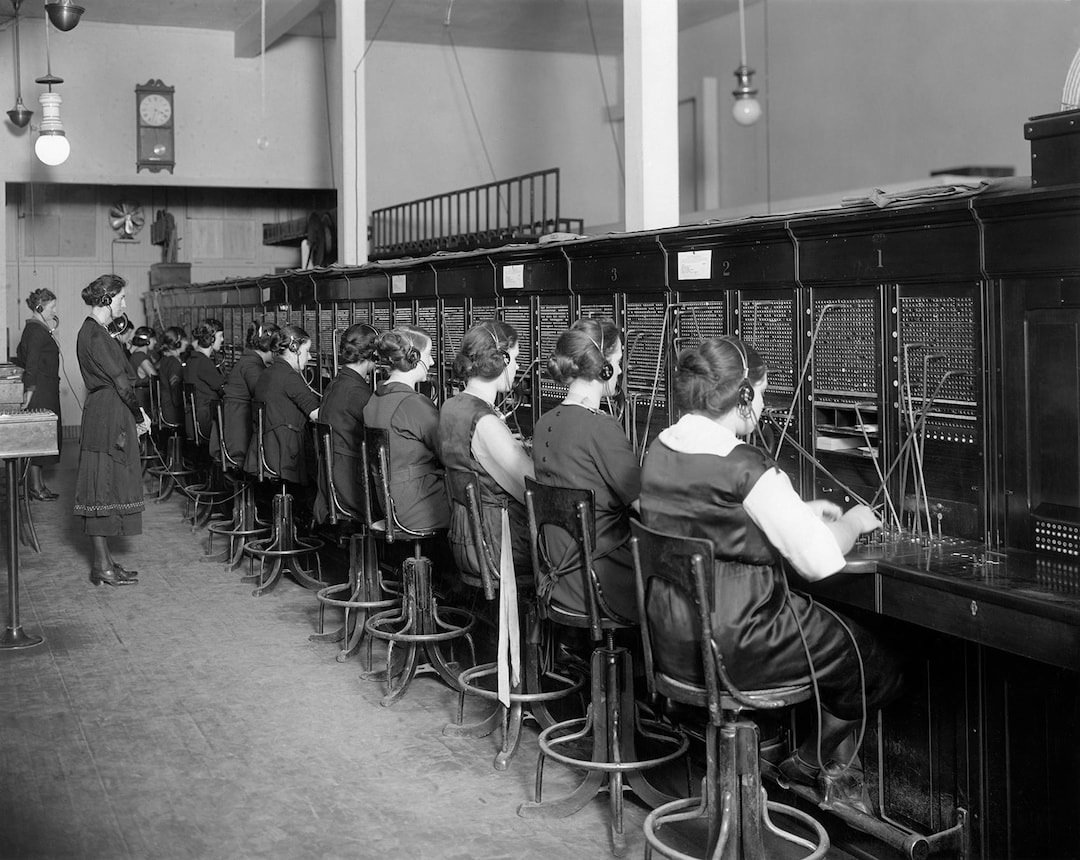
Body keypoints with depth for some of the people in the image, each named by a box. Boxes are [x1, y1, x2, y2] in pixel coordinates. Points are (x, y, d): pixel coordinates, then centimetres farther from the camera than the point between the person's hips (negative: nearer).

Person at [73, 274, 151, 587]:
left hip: (109, 417, 10)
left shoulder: (95, 331, 16)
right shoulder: (94, 334, -16)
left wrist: (136, 414, 10)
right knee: (102, 487, -5)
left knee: (106, 487, 12)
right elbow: (119, 380, -16)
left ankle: (104, 559, 18)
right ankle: (102, 566, 1)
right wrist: (140, 414, -6)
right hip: (106, 417, -10)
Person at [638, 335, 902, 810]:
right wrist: (852, 521, 2)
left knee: (832, 627, 28)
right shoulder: (745, 467, -23)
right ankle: (809, 763, 32)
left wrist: (802, 513, 18)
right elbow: (821, 562, -19)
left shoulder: (662, 448, 2)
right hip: (734, 646, -9)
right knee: (879, 667, 13)